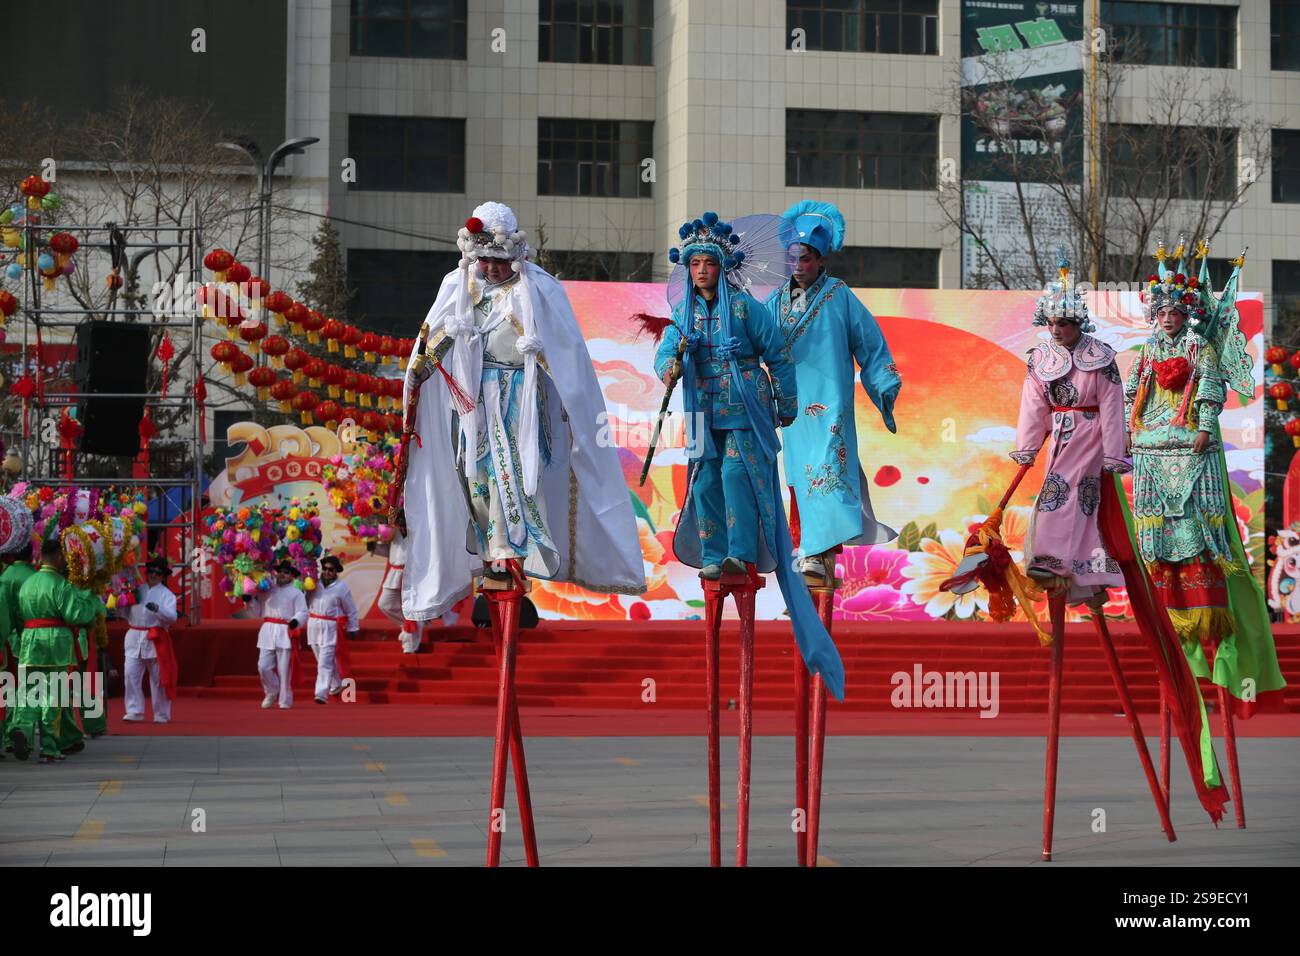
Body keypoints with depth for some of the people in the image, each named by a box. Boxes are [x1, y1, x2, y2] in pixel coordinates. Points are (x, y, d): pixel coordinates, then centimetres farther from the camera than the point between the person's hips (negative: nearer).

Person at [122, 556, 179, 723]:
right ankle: (134, 711, 2)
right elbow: (126, 611, 21)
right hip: (134, 638, 3)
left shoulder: (166, 594, -1)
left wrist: (157, 608, -30)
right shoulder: (137, 590, 12)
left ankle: (162, 714, 14)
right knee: (131, 674, -5)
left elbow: (172, 617, -15)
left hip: (155, 640, -3)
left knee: (158, 678, 3)